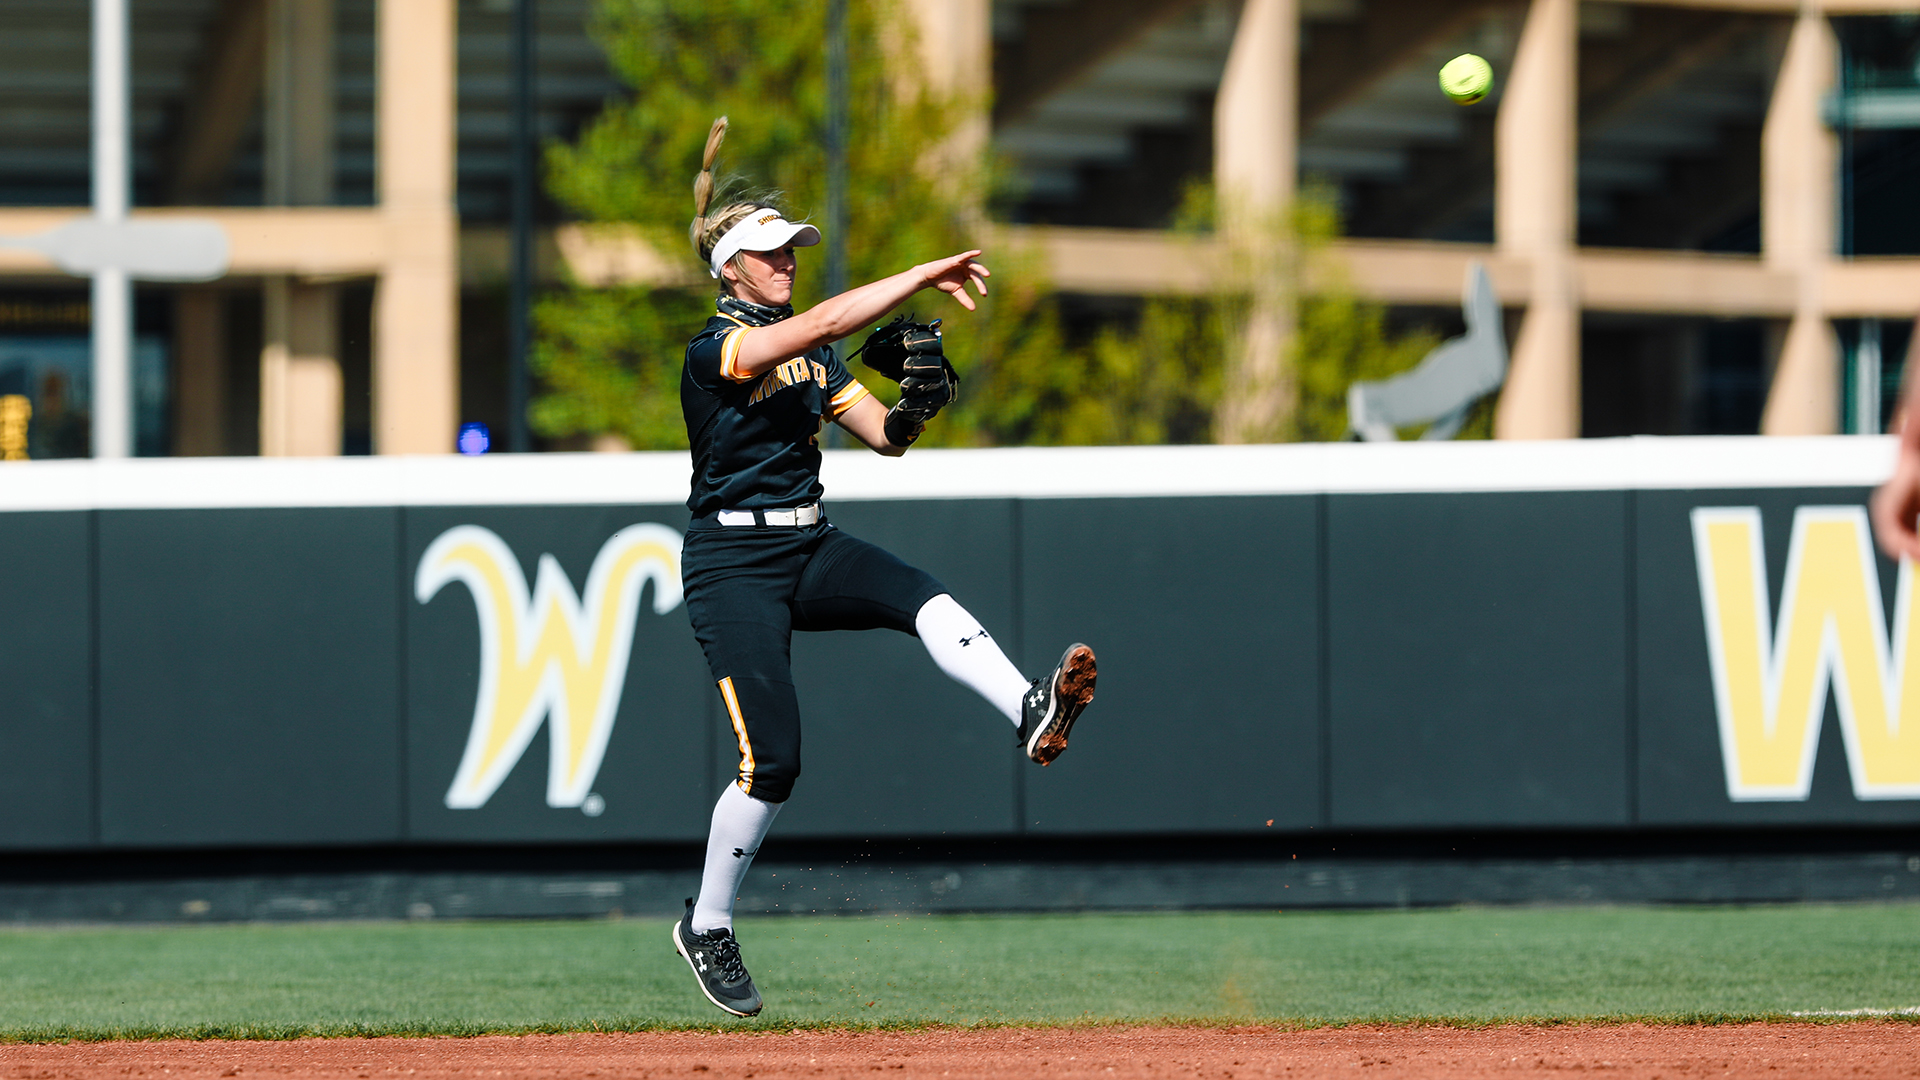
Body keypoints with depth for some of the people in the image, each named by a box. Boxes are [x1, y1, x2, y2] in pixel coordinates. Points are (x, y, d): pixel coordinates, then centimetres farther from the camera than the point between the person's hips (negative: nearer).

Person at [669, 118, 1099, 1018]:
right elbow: (828, 321, -27)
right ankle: (707, 927, 6)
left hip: (810, 549, 7)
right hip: (733, 564, -7)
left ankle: (1031, 715, -46)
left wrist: (916, 407, -14)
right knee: (771, 760, -12)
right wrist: (926, 276, -26)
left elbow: (882, 435, 8)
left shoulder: (811, 356, 13)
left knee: (924, 600, -24)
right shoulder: (715, 350, -13)